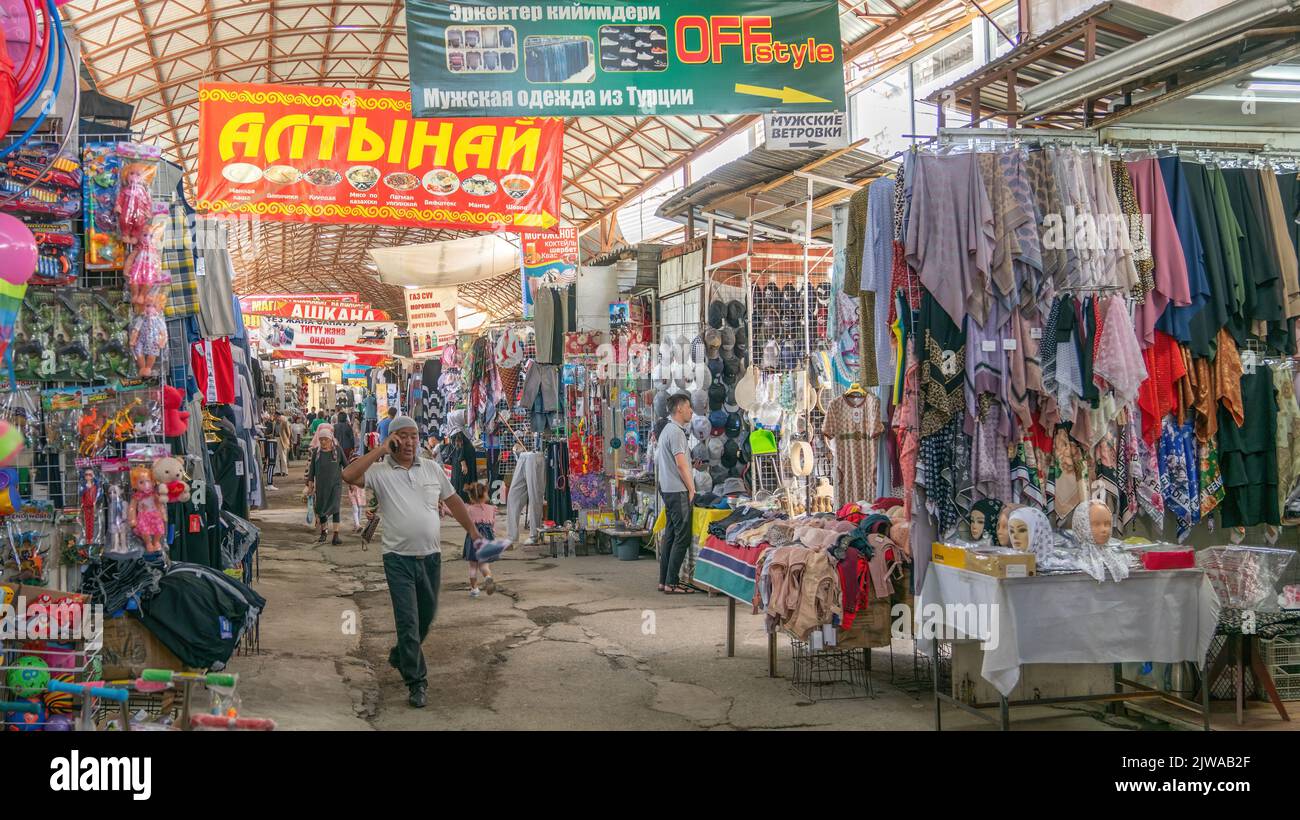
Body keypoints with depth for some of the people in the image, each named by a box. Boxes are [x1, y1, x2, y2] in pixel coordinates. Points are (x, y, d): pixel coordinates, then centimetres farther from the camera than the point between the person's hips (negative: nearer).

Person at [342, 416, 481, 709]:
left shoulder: (432, 468, 5)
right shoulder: (380, 471, -7)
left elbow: (453, 502, 13)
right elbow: (348, 476, -25)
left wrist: (474, 533, 13)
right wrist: (380, 450, -21)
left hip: (431, 557, 4)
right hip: (399, 560, -4)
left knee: (427, 616, 18)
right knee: (408, 622, -3)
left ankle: (400, 656, 44)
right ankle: (417, 682, 8)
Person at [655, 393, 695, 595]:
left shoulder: (668, 429, 18)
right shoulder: (676, 431, -15)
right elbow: (681, 464, -19)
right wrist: (691, 489, -11)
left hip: (668, 490, 11)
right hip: (678, 490, -11)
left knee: (670, 534, 12)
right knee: (682, 537, -8)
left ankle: (664, 580, 15)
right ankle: (671, 583, -7)